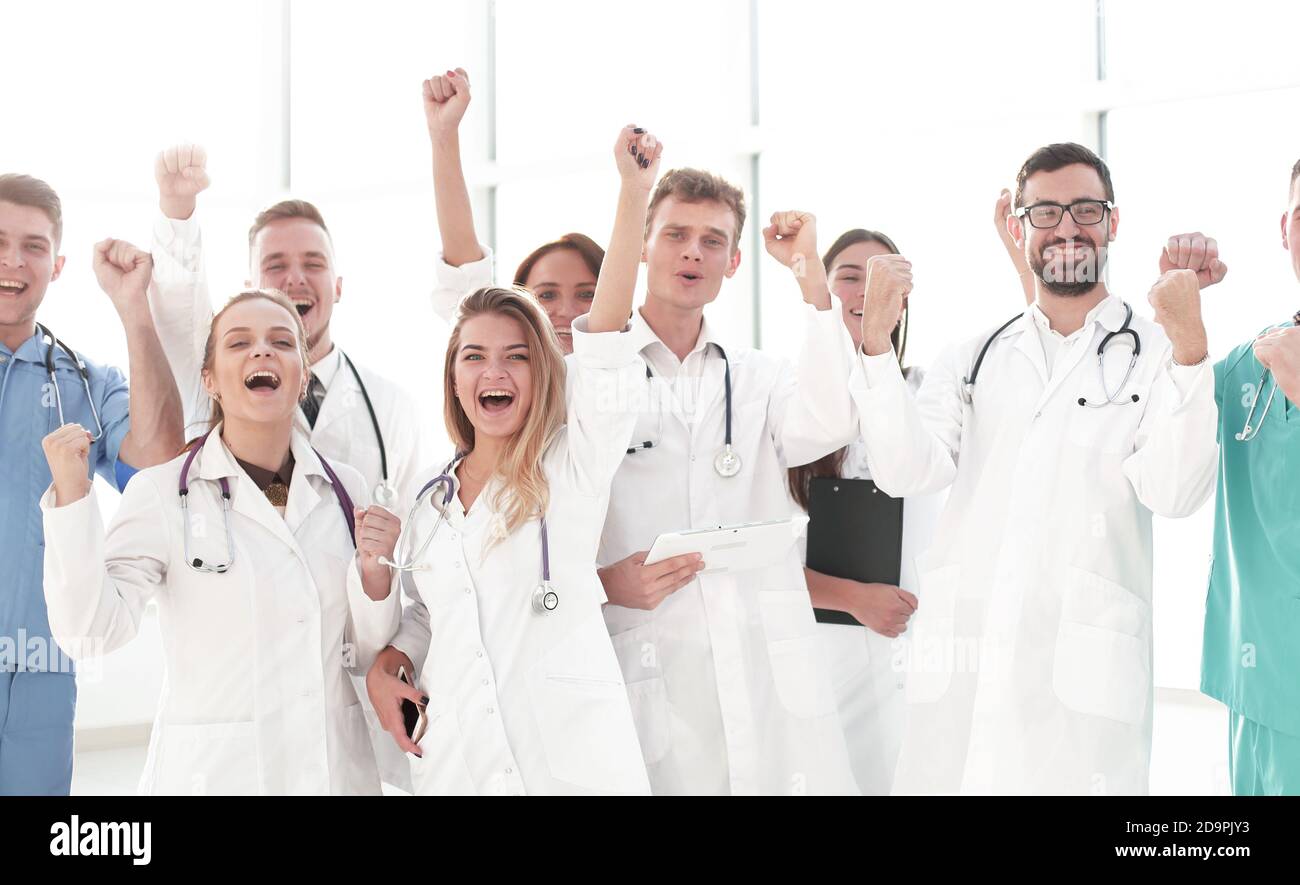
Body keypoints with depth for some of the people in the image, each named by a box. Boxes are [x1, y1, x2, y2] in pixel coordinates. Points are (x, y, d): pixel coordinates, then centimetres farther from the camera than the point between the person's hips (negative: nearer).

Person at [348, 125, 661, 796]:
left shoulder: (572, 467, 1)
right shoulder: (429, 501, 13)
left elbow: (605, 336, -10)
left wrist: (634, 191, -17)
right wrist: (385, 662, 3)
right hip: (456, 759, 4)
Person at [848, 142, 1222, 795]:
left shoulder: (1156, 356, 5)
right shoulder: (971, 361, 15)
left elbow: (1174, 493, -11)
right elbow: (906, 472, 0)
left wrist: (1187, 341, -21)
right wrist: (877, 340, -11)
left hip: (1081, 680, -3)